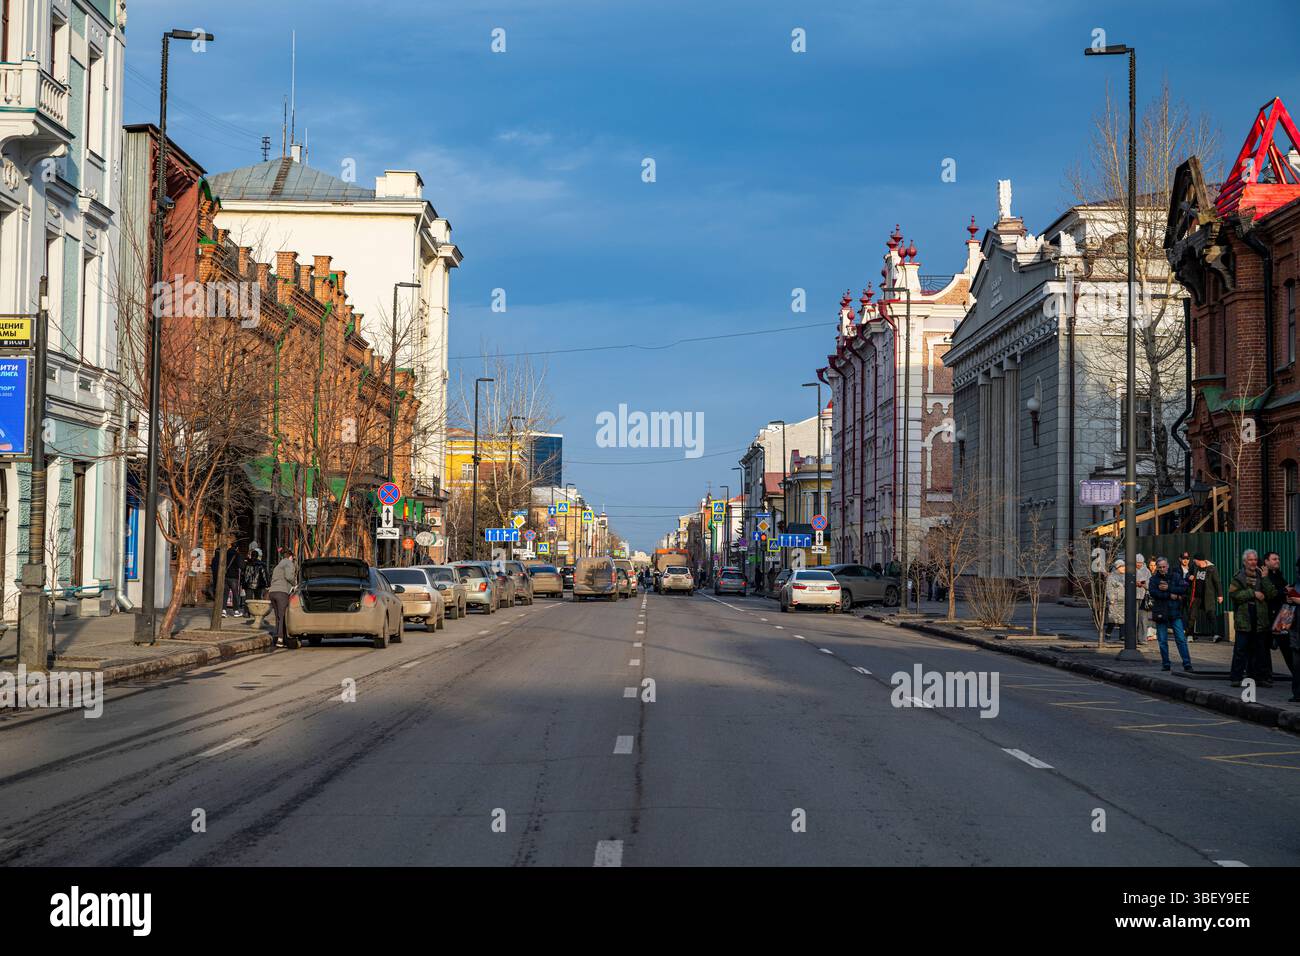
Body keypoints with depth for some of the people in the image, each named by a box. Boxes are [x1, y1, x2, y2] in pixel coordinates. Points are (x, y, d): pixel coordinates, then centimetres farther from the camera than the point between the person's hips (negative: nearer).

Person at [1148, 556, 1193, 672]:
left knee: (1181, 639, -4)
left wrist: (1168, 588, -14)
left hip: (1175, 612, -1)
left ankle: (1187, 664, -3)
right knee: (1162, 641, 4)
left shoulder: (1176, 577, 7)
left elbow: (1183, 588, -7)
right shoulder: (1153, 579, 6)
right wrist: (1170, 595, -13)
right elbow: (1152, 592, -11)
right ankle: (1165, 664, 13)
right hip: (1160, 613, 1)